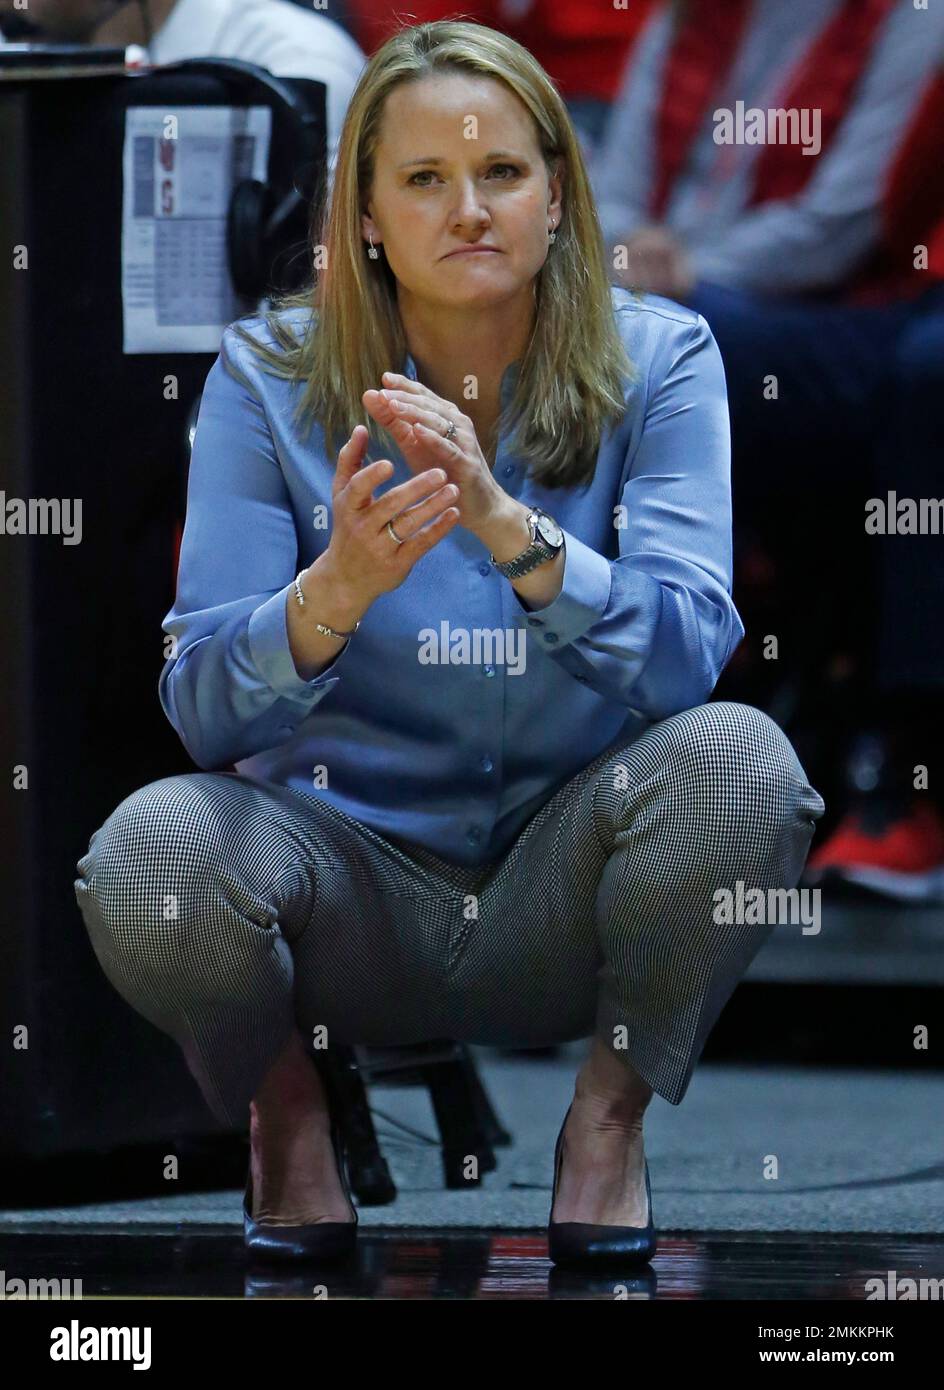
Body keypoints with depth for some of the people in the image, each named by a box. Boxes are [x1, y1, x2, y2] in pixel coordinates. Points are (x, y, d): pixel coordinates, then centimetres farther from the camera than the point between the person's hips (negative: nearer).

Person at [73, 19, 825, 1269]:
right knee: (152, 850, -32)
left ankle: (613, 1110, -2)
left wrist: (507, 526, -36)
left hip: (565, 890, 0)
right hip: (354, 870, 0)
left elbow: (685, 653, -19)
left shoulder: (655, 363, -5)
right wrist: (338, 590, -35)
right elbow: (204, 710, -13)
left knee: (735, 761, -31)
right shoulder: (271, 378, -5)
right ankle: (282, 1108, 4)